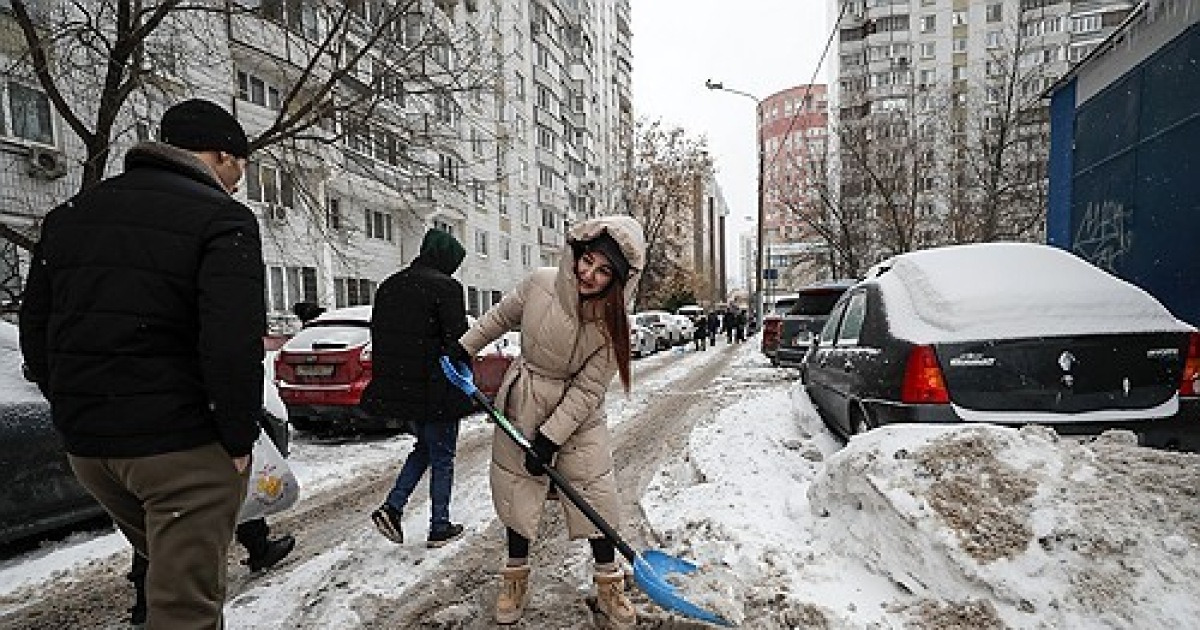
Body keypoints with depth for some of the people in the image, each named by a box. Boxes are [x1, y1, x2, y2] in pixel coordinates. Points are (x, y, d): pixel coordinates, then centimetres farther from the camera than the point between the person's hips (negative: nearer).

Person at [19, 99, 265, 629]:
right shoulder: (222, 219, -13)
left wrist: (74, 409, 19)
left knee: (160, 561, 27)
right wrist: (239, 438, -13)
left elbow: (35, 328, 15)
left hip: (84, 443, 8)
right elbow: (233, 343, -23)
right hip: (181, 444, -8)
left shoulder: (70, 213, 12)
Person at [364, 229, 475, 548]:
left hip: (398, 387, 7)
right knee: (442, 457, 8)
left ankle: (391, 508, 15)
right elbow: (457, 339, -16)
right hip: (435, 389, -7)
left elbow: (377, 335, 15)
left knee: (425, 446, 24)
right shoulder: (445, 287, -14)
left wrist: (385, 379, 21)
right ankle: (439, 528, 19)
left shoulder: (389, 285, 10)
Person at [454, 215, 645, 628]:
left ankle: (609, 585, 23)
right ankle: (516, 577, 33)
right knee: (518, 485, 11)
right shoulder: (540, 284, -19)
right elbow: (501, 317, 3)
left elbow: (587, 389, -19)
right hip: (522, 400, 2)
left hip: (578, 411, -1)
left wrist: (550, 438, -20)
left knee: (594, 491, 1)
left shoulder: (612, 325, -22)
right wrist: (465, 349, 10)